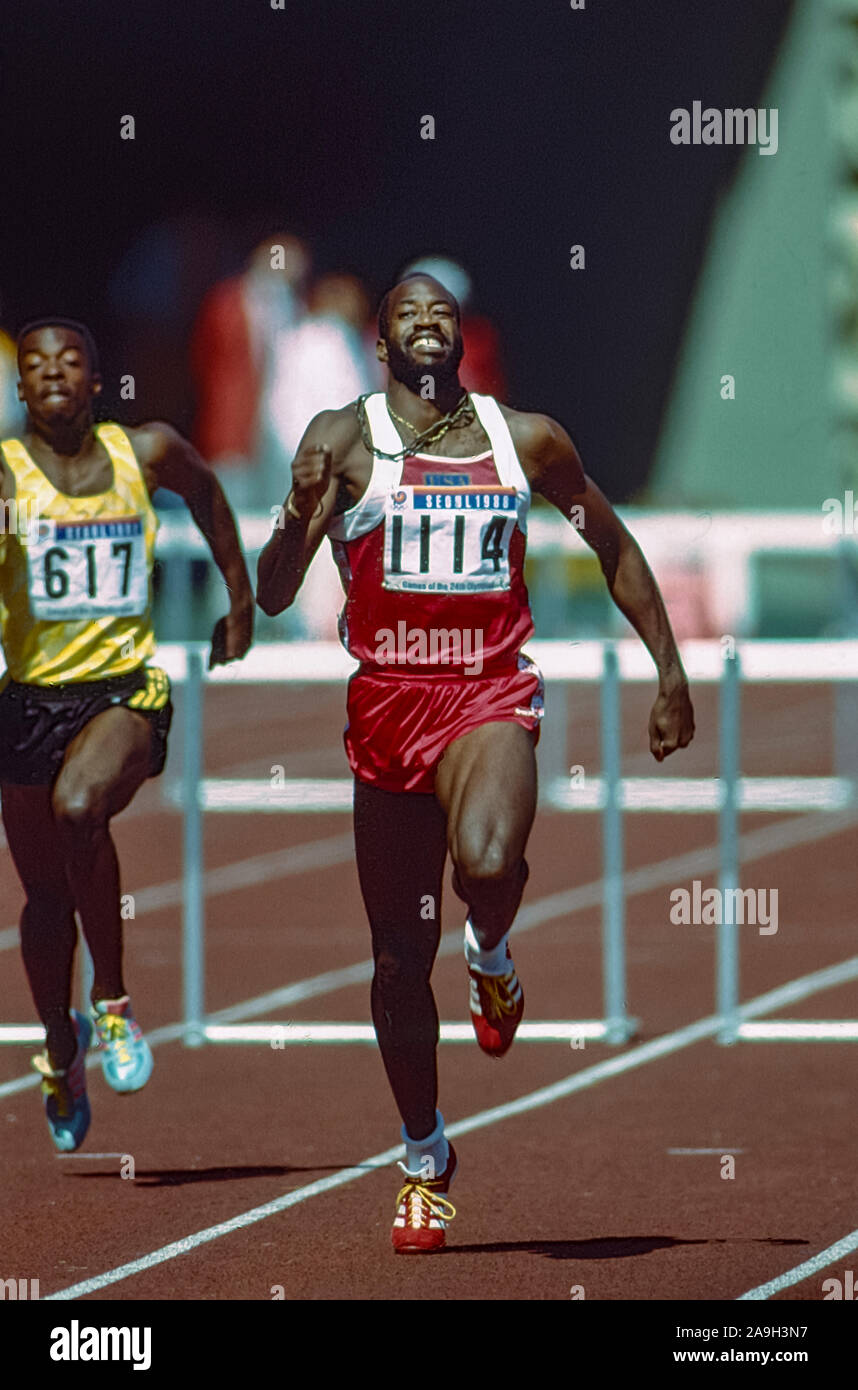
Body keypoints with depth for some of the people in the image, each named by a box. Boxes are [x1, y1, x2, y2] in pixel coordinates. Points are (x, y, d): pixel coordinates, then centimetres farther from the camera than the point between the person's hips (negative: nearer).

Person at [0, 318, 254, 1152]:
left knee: (78, 808, -32)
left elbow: (205, 494, 22)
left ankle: (112, 1002, -15)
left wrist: (240, 599, 26)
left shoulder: (146, 455, 1)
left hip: (124, 686, -1)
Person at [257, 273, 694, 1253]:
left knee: (486, 863, -33)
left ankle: (492, 955, 4)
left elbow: (614, 546, 20)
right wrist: (300, 513, -26)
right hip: (387, 701, 1)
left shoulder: (527, 439, 6)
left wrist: (670, 672, 16)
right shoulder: (345, 439, 0)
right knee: (398, 959, 7)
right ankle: (424, 1156, 26)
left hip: (490, 695, 0)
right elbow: (272, 595, -6)